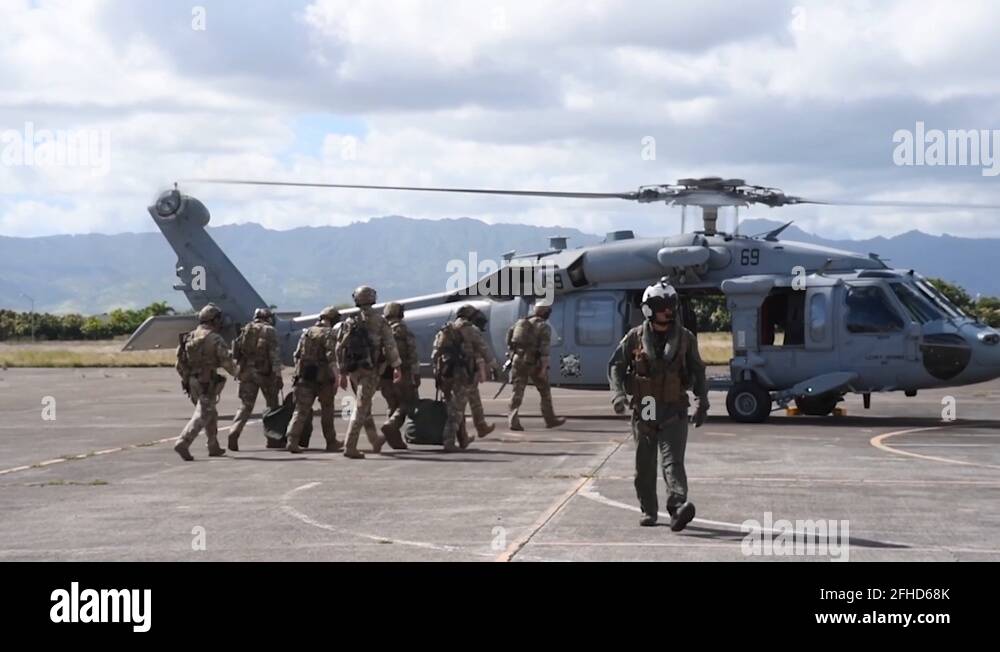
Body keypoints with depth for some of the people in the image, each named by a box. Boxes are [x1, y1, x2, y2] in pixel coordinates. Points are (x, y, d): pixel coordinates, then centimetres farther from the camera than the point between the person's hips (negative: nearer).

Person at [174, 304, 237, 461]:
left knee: (211, 413, 21)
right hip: (207, 383, -7)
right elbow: (226, 361, -11)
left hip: (191, 383, 7)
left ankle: (214, 447, 27)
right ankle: (183, 443, -24)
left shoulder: (189, 337, 8)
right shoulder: (215, 339, -12)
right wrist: (234, 372, 9)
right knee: (202, 416, -8)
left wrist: (186, 378, 21)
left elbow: (179, 363, 8)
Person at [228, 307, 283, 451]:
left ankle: (234, 432, -17)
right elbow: (275, 354, -12)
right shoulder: (270, 331, -4)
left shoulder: (246, 329, 9)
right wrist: (278, 375, -15)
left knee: (245, 406, 4)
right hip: (264, 373, -3)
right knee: (272, 405, 13)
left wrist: (238, 369, 22)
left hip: (246, 372, 3)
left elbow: (237, 351, 9)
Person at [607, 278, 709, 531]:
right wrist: (617, 393, -12)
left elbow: (697, 371, 13)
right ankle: (648, 511, 20)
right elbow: (616, 365, 5)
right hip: (643, 410, 1)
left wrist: (702, 403, 7)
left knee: (673, 460, -15)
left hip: (674, 411, -1)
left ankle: (678, 507, -28)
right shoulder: (635, 337, 2)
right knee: (645, 465, 8)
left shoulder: (685, 338, 6)